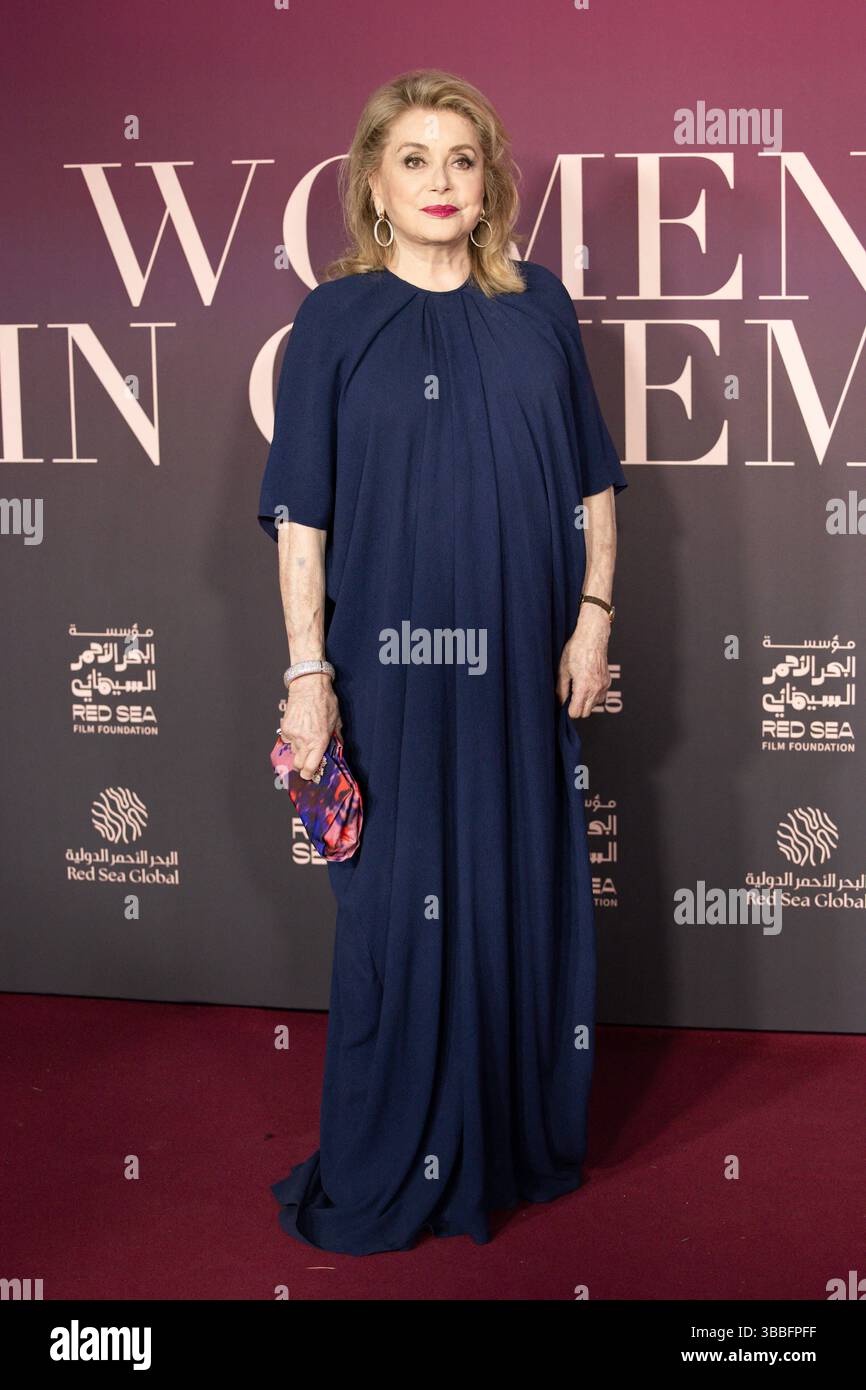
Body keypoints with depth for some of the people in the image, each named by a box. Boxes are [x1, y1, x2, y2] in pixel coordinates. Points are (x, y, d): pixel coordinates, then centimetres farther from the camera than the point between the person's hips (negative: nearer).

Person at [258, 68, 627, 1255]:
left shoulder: (538, 309, 7)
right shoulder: (336, 319, -1)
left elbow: (591, 482, 10)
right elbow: (302, 513, -5)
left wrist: (594, 615, 1)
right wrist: (310, 673, -10)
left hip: (521, 664, 3)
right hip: (392, 661, -3)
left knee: (528, 893, 10)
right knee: (399, 908, 3)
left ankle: (523, 1137, 29)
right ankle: (384, 1179, 18)